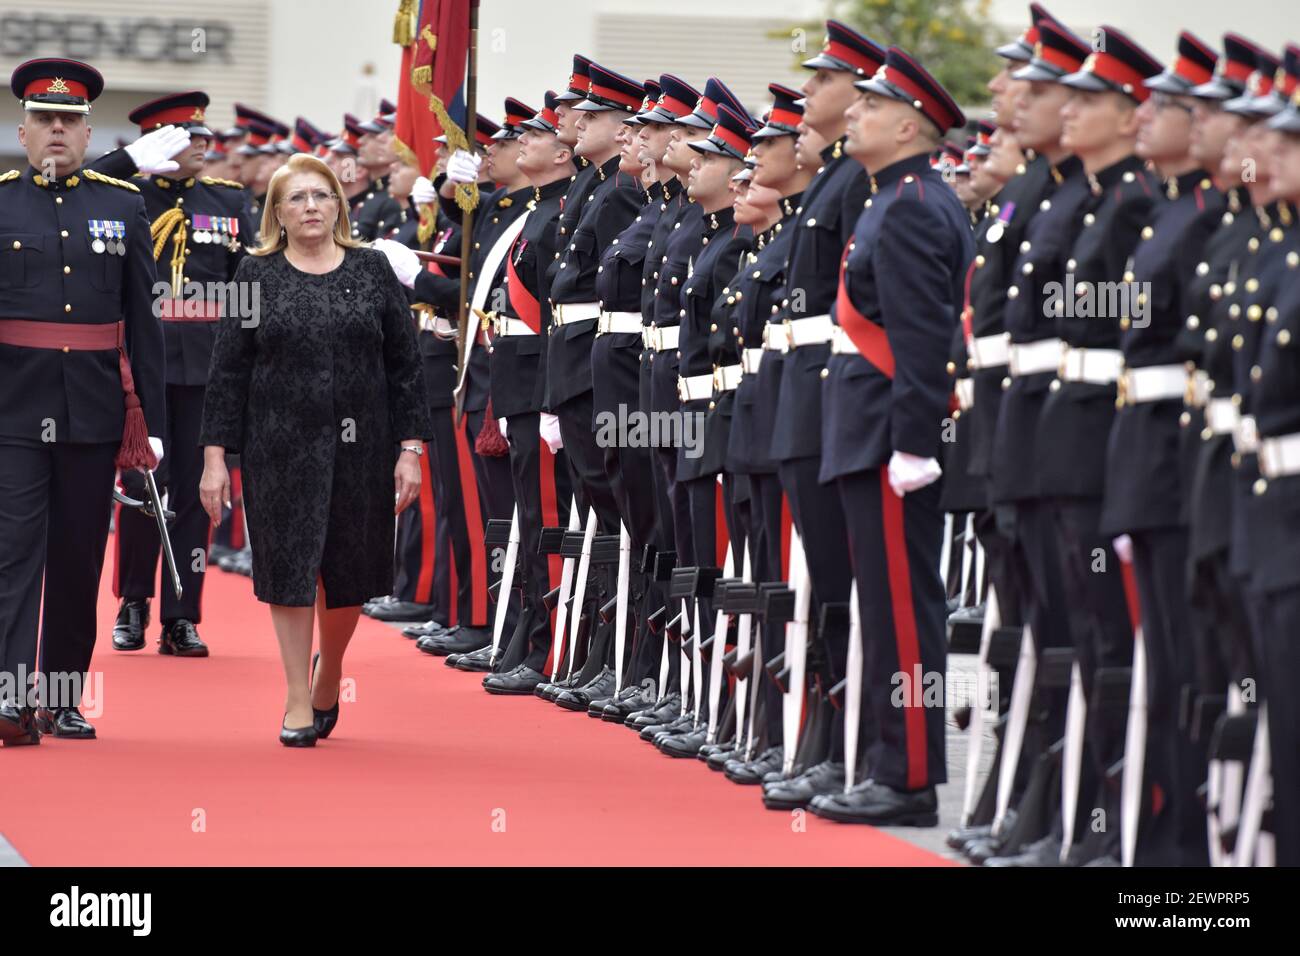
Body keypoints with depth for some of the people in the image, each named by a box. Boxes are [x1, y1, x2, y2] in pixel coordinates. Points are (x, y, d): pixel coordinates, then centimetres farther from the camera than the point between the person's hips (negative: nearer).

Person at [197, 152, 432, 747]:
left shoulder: (372, 272, 5)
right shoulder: (256, 277, 3)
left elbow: (405, 365, 5)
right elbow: (228, 372, 3)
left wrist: (411, 448, -2)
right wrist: (215, 457, -3)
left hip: (358, 448, 1)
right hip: (280, 448, -1)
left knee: (349, 570, 8)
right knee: (289, 568, -2)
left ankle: (329, 671, 34)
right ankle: (299, 700, 6)